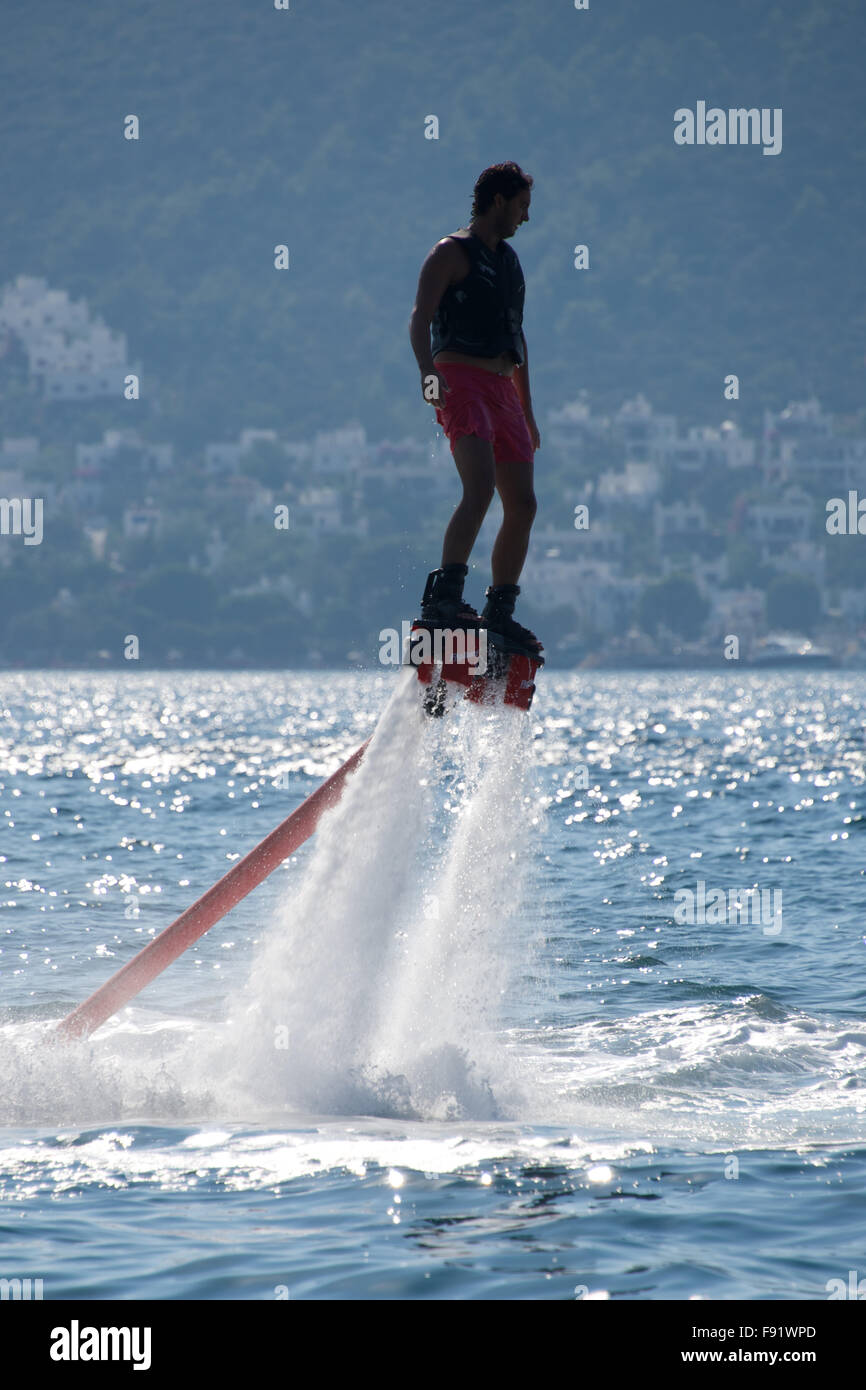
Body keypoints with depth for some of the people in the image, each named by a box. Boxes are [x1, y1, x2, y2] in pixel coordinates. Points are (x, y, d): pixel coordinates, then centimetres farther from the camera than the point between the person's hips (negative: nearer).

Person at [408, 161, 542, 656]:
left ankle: (500, 614, 9)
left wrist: (527, 410, 27)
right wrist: (429, 371, -32)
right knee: (481, 486, -26)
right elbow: (420, 318, -14)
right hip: (461, 380, -8)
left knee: (523, 504, 3)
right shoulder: (452, 253, -2)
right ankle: (444, 594, -29)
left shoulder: (509, 259, 23)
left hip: (501, 387, 8)